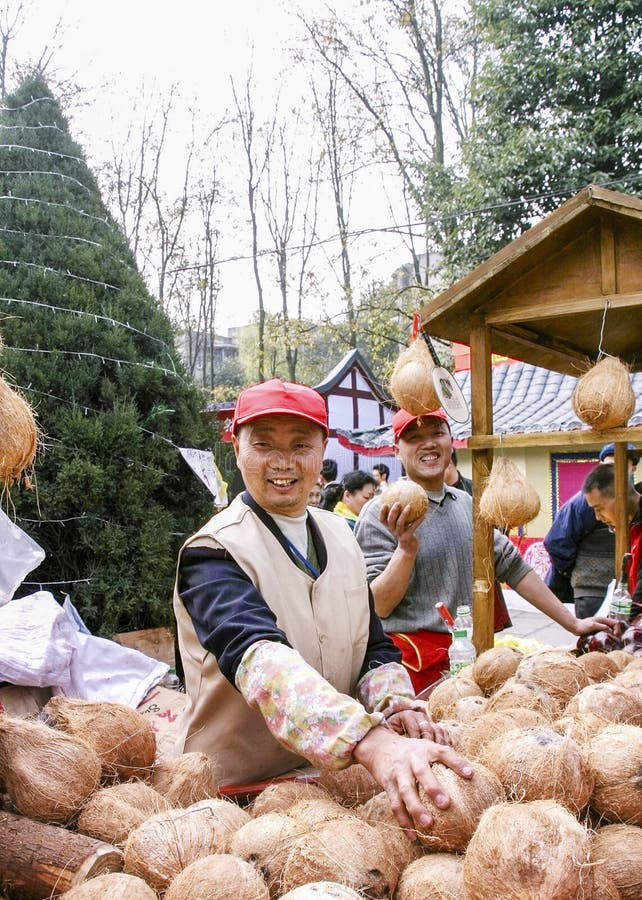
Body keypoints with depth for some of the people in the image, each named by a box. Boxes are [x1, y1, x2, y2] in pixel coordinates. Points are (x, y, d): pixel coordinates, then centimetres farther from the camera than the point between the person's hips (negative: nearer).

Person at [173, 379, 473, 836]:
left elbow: (374, 646, 11)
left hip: (334, 774, 4)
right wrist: (374, 744, -44)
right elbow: (258, 658, -30)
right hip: (237, 789, -4)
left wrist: (397, 705, -11)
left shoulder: (339, 534, 7)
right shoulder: (214, 553, -13)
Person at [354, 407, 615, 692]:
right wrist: (406, 548, -28)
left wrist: (573, 623, 12)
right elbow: (378, 607, -12)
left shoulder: (467, 505, 10)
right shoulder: (380, 514, -9)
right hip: (415, 661, -5)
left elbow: (512, 566, 14)